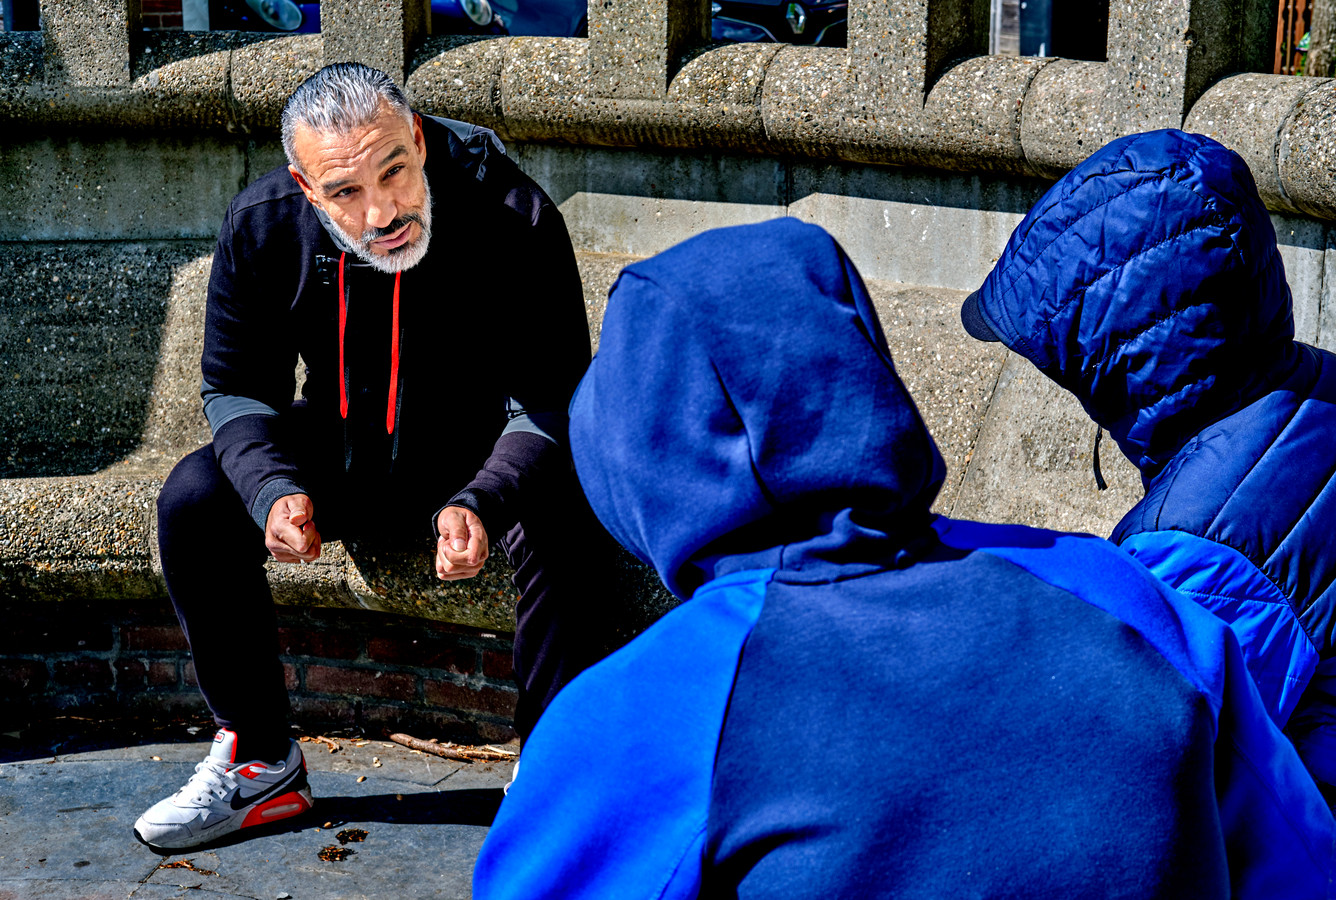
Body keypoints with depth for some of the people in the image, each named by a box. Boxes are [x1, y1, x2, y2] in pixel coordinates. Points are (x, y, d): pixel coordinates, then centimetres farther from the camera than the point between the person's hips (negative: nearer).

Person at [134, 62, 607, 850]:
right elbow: (236, 387, -5)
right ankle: (261, 763, 0)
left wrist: (482, 502, -42)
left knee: (559, 518, -35)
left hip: (483, 458, -3)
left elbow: (550, 402, -23)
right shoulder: (262, 226, -16)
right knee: (195, 502, -17)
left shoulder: (515, 221, -27)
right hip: (347, 454, 4)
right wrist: (275, 487, -26)